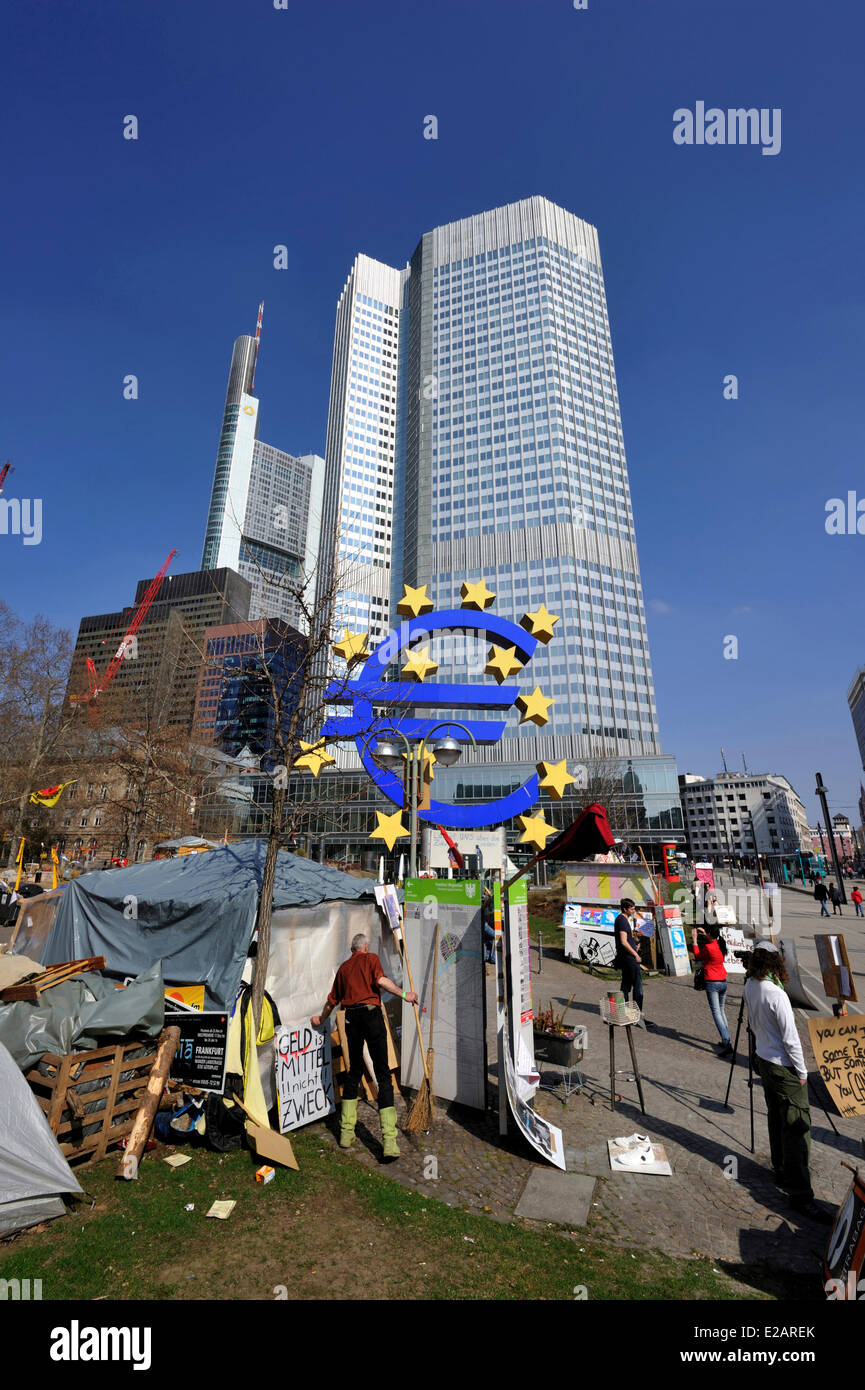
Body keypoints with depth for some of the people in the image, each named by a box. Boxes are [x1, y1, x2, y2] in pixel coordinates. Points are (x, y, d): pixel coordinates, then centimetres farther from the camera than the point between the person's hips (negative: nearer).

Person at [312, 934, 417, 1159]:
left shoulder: (344, 967, 19)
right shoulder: (371, 958, 5)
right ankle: (389, 1141, -9)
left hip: (351, 1018, 5)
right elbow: (380, 980, -14)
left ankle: (346, 1133, 24)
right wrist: (404, 994, -9)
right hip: (371, 1014, -5)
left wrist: (321, 1019, 42)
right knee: (383, 1075, -3)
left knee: (354, 1071, 19)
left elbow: (332, 1000, 26)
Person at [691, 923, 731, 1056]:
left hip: (712, 983, -7)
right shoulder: (721, 945, 1)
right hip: (723, 981, 7)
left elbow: (697, 955, -1)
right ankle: (726, 1041, 23)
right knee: (721, 1011, 20)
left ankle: (727, 1045, -12)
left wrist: (694, 940, 4)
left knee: (716, 1012, -5)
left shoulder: (708, 947, -19)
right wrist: (704, 934, 25)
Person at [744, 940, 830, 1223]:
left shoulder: (750, 986, -4)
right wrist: (802, 1072, -8)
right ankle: (800, 1195, 6)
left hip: (763, 1059, 8)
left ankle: (781, 1171, 34)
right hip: (784, 1067, -8)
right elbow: (790, 1039, -19)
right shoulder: (776, 994, -26)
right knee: (796, 1128, 1)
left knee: (776, 1119, 20)